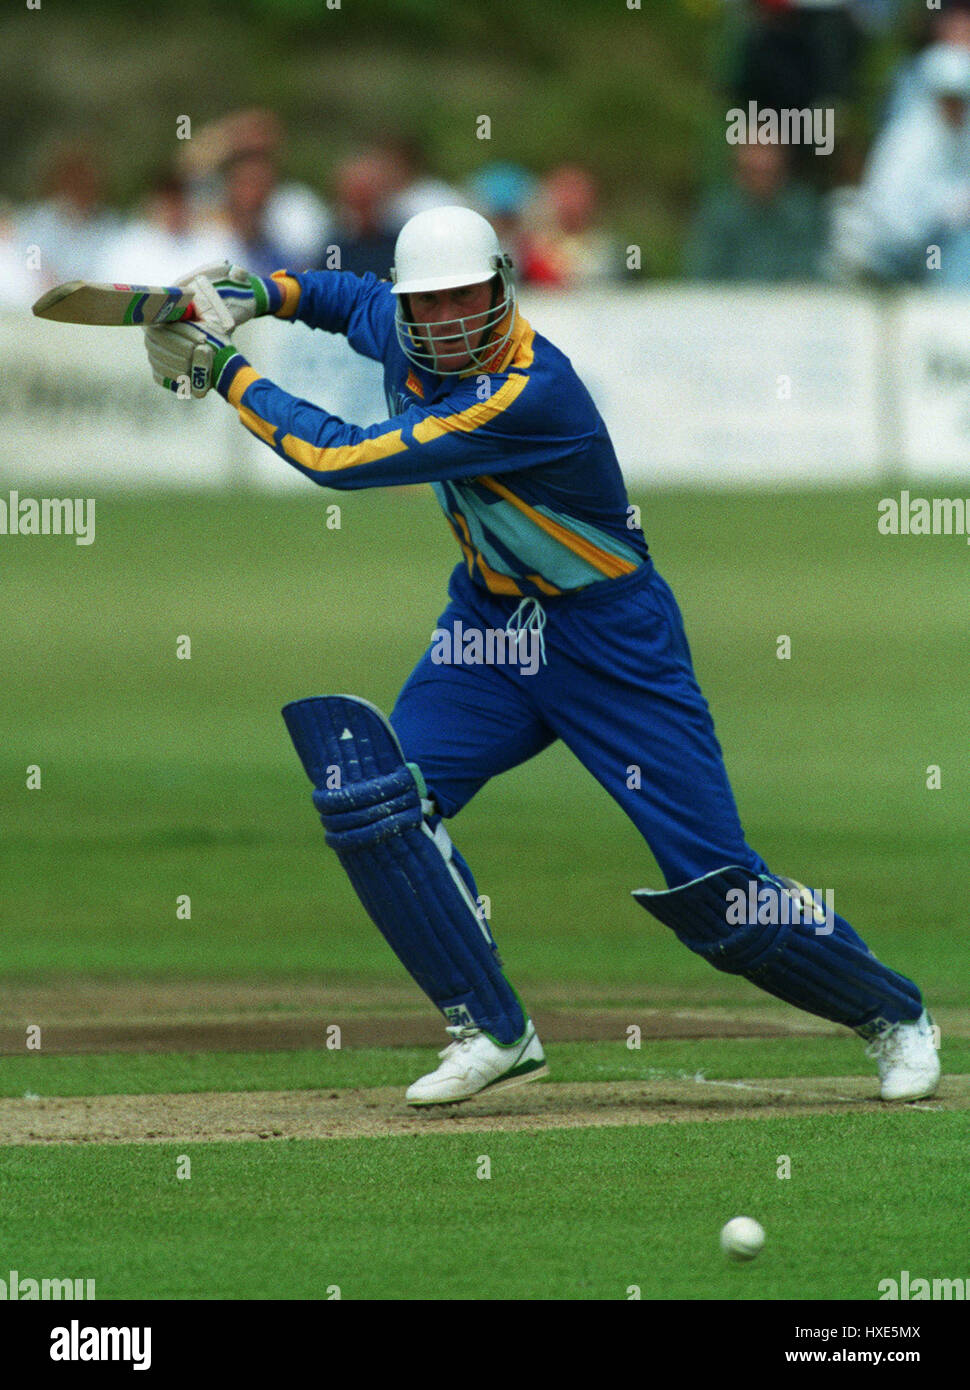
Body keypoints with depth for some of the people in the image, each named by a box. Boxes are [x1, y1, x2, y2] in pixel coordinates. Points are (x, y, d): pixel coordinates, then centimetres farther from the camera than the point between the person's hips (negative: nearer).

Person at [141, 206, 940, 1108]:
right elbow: (349, 297, 21)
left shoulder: (527, 395, -32)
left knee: (714, 888, -7)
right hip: (488, 625, 7)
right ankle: (494, 1033, -4)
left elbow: (340, 460, -30)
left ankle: (891, 1015, 17)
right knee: (375, 798, -15)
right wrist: (258, 294, 1)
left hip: (613, 643, -7)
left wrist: (224, 372, -21)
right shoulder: (399, 332, -6)